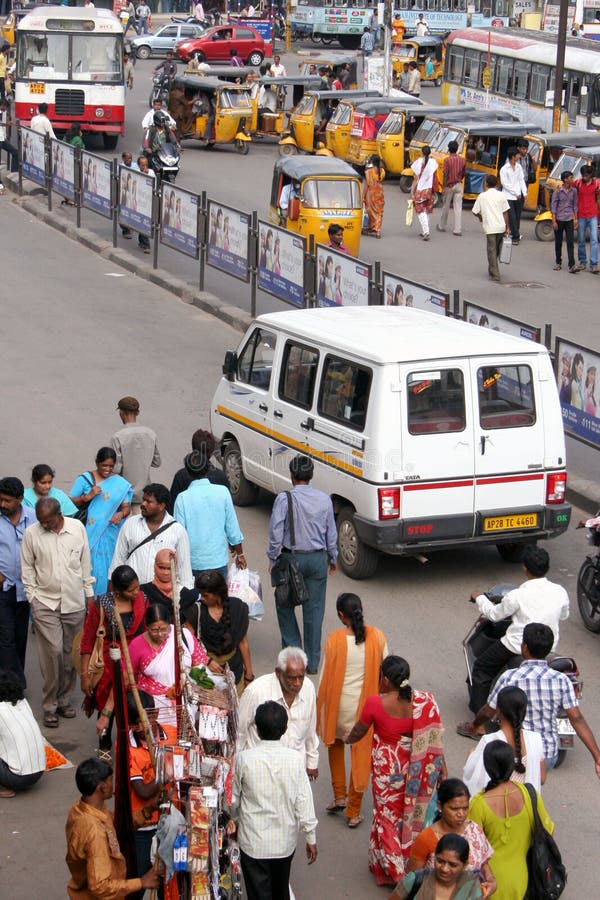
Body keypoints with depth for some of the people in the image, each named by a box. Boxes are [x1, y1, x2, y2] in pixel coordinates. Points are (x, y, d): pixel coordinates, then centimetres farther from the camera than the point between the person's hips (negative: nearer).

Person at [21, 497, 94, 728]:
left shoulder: (77, 528, -1)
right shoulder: (31, 533, -5)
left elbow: (85, 562, 8)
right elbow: (27, 569, 4)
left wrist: (89, 594, 10)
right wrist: (32, 597, -1)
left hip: (74, 603, 2)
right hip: (45, 603, -2)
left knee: (71, 654, 7)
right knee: (53, 652, -9)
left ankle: (64, 700, 21)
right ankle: (49, 707, 0)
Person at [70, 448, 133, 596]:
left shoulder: (121, 484, 7)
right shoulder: (84, 479, 3)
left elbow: (126, 506, 5)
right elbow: (70, 503, 1)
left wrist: (121, 514, -18)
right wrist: (87, 497, -15)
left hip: (109, 536, 1)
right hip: (88, 534, -1)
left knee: (105, 570, 2)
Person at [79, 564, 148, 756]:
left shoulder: (142, 600, -6)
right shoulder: (102, 605, -16)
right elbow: (87, 641, -10)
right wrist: (85, 675, -10)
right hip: (108, 664, -2)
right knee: (108, 705, 11)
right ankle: (105, 747, 34)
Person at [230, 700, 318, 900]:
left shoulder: (244, 759, -15)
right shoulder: (295, 759, -12)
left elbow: (233, 799, -3)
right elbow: (304, 801, -8)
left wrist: (234, 818, 18)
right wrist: (311, 838, 3)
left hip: (254, 843, -2)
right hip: (285, 842, 2)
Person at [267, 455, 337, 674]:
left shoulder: (284, 499, -13)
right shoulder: (324, 500, -3)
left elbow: (276, 533, -12)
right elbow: (331, 534, 5)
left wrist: (272, 560, 1)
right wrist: (333, 558, 20)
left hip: (291, 558, -3)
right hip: (318, 559, 3)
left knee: (285, 605, 18)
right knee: (314, 610, 8)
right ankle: (312, 662, 13)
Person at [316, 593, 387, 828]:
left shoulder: (334, 639, -18)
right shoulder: (377, 637, -13)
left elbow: (326, 676, -9)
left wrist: (319, 704, 5)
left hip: (339, 703, -1)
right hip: (366, 703, 1)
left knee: (336, 744, 27)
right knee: (361, 755, 12)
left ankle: (339, 797, 29)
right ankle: (353, 812, 18)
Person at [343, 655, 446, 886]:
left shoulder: (375, 703, -23)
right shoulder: (424, 702, -18)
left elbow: (359, 732, -5)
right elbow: (433, 739, -10)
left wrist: (347, 739, 18)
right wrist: (441, 766, 4)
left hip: (386, 768, -3)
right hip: (414, 769, 3)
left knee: (387, 816, 16)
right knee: (409, 814, 23)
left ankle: (392, 868, 24)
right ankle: (410, 864, 40)